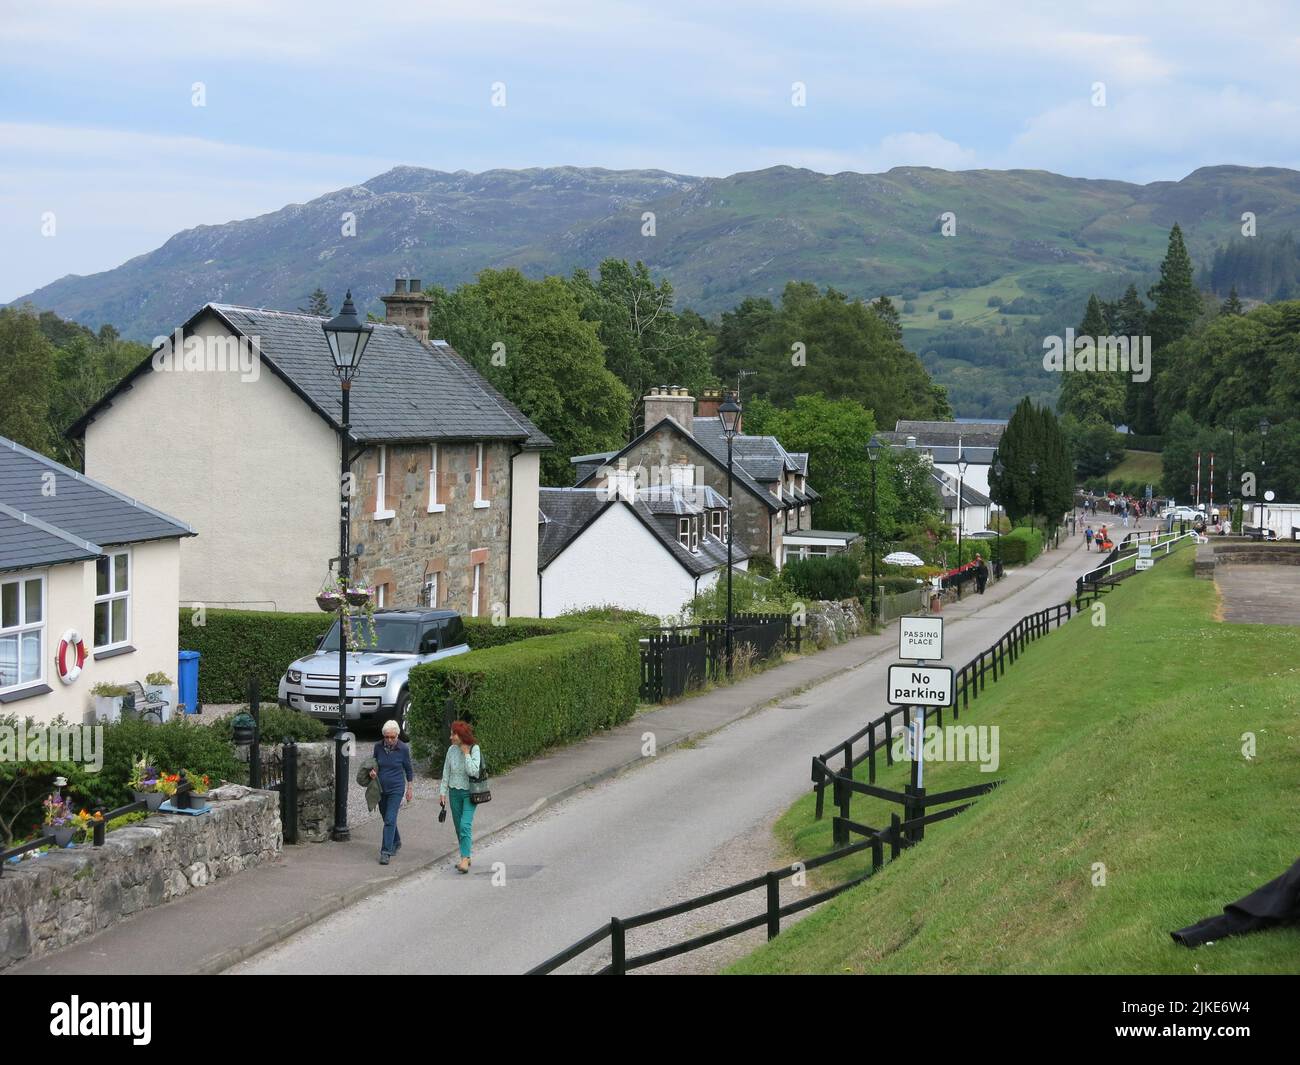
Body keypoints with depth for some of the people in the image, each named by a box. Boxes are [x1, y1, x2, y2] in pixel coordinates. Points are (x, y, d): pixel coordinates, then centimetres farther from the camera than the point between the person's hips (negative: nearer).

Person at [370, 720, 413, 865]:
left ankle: (386, 852, -15)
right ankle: (396, 842, 40)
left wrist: (410, 788, 5)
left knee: (390, 819, -13)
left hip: (396, 788, -4)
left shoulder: (403, 749, -11)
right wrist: (373, 771, -8)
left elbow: (409, 770, 2)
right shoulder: (378, 747, -3)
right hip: (381, 788, 4)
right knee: (387, 818, 17)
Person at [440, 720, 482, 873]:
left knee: (465, 825, -17)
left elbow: (473, 771, -22)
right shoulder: (452, 750, 1)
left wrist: (466, 753, -19)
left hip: (470, 793, -5)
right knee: (458, 827, 10)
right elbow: (446, 772, 8)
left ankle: (465, 860, -21)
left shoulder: (474, 749, -11)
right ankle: (466, 856, 22)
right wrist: (442, 792, 6)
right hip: (455, 792, 5)